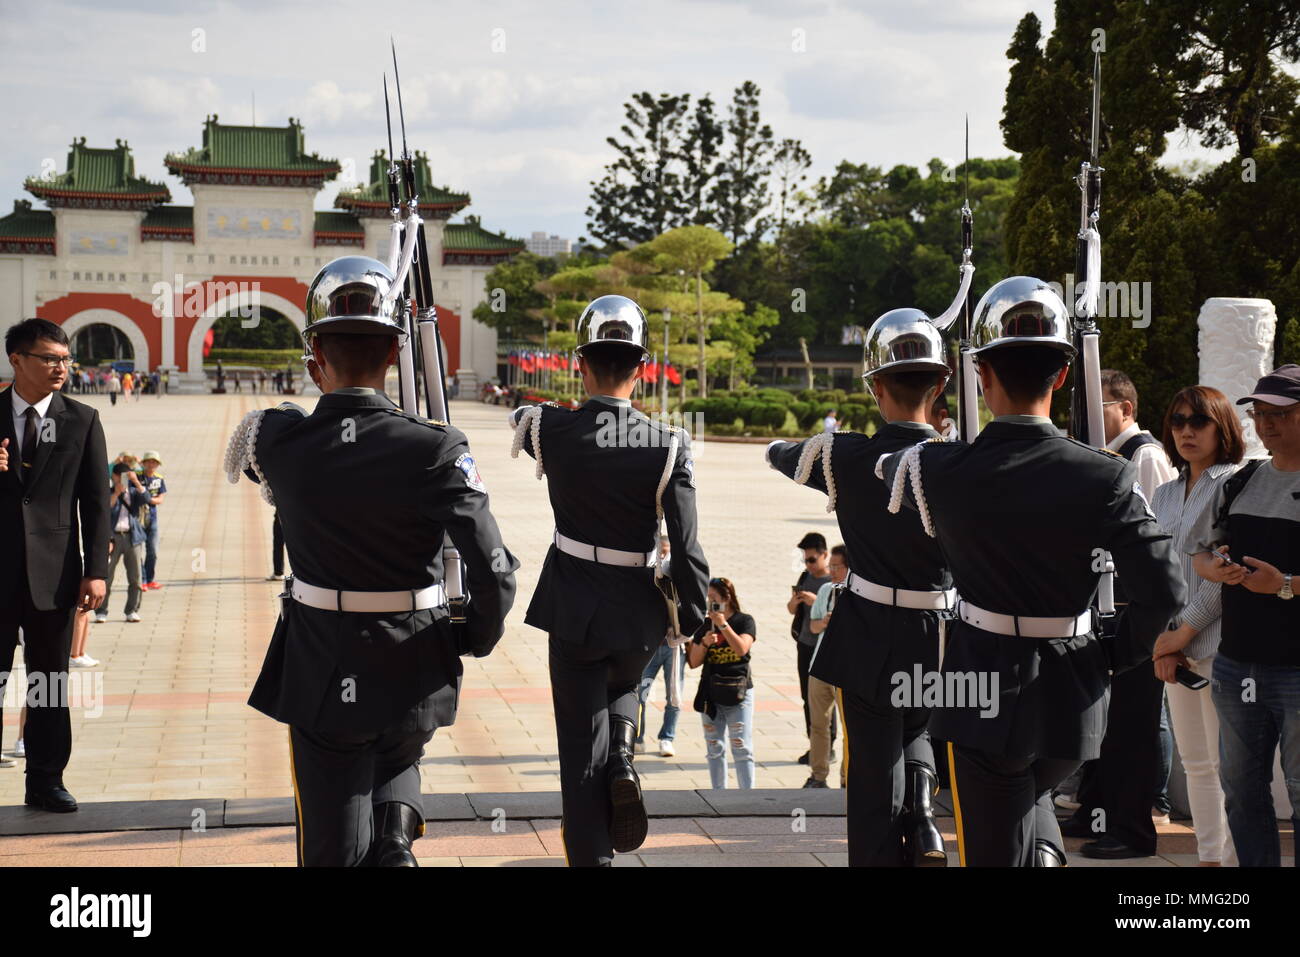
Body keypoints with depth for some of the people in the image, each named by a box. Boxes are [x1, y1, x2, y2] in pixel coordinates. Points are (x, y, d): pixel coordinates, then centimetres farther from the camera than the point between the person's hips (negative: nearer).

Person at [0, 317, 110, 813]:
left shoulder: (81, 420, 4)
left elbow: (95, 501, 2)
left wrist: (95, 570, -5)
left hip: (53, 570, 0)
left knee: (51, 680, 6)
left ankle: (45, 782, 15)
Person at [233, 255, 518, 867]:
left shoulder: (275, 439, -11)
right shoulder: (434, 451, -17)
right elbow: (493, 575, -19)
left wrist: (330, 388, 19)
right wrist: (475, 639, 0)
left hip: (321, 675, 0)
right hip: (414, 673, 0)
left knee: (334, 850, 11)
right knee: (397, 764, 32)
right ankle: (396, 838, 6)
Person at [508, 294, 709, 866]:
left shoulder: (552, 430, -11)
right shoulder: (668, 447, -14)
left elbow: (521, 420, 16)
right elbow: (685, 546, -12)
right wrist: (694, 620, 2)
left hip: (574, 607, -1)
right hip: (638, 612, 1)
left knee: (581, 749, 7)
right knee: (622, 690, 31)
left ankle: (591, 856, 5)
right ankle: (621, 764, 4)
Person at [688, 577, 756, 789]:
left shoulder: (744, 621, -2)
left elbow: (741, 648, -20)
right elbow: (694, 662, 5)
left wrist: (723, 625, -22)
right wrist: (704, 643, -12)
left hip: (738, 693, -4)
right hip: (710, 694, 4)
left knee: (742, 748, -6)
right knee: (714, 749, 8)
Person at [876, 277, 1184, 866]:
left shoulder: (941, 470, -12)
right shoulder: (1105, 478, -13)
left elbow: (890, 472, 12)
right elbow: (1164, 591, -15)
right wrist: (1116, 654, 2)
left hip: (986, 690, -2)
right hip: (1075, 693, 2)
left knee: (996, 851, 7)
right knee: (1029, 793, 34)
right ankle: (1047, 853, 16)